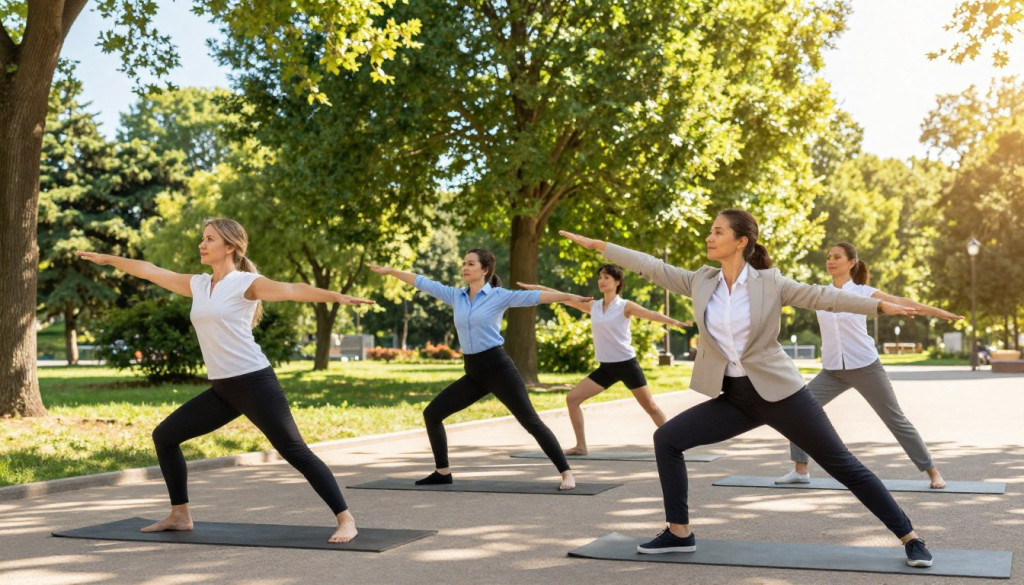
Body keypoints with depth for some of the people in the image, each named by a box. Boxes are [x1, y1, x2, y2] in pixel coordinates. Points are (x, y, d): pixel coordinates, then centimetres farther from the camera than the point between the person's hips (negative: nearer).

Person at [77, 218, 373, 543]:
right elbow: (150, 271, 23)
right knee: (164, 436, 11)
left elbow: (291, 289, -21)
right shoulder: (198, 285, 13)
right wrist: (107, 259, 31)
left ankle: (345, 520, -9)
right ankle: (180, 516, 22)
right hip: (222, 389, 8)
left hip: (254, 382, -8)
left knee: (295, 452, -12)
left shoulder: (246, 282, -7)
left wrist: (337, 296, -35)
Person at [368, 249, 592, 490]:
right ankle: (442, 471, 18)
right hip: (473, 373, 6)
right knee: (431, 413, 5)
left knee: (531, 422, -9)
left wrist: (569, 297, -27)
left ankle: (566, 473, -3)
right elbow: (423, 283, 17)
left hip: (498, 368, -6)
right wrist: (390, 271, 21)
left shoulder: (499, 296, -5)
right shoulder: (456, 296, 10)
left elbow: (534, 296, -15)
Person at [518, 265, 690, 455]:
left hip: (626, 364, -5)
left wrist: (674, 322, -34)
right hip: (606, 367, 5)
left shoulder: (625, 306, -6)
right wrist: (537, 287, 8)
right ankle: (581, 446, 3)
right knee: (572, 399, -3)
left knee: (650, 406, 0)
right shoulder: (593, 307, 8)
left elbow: (651, 314, -18)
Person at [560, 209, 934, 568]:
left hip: (779, 392, -5)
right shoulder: (701, 281, 3)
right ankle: (679, 533, 8)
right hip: (734, 397, 5)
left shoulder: (769, 282, -8)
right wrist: (597, 245, 7)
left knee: (842, 465, -3)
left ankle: (910, 539, 8)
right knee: (666, 439, -3)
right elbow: (652, 267, 6)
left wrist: (881, 305, -20)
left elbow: (822, 297, -10)